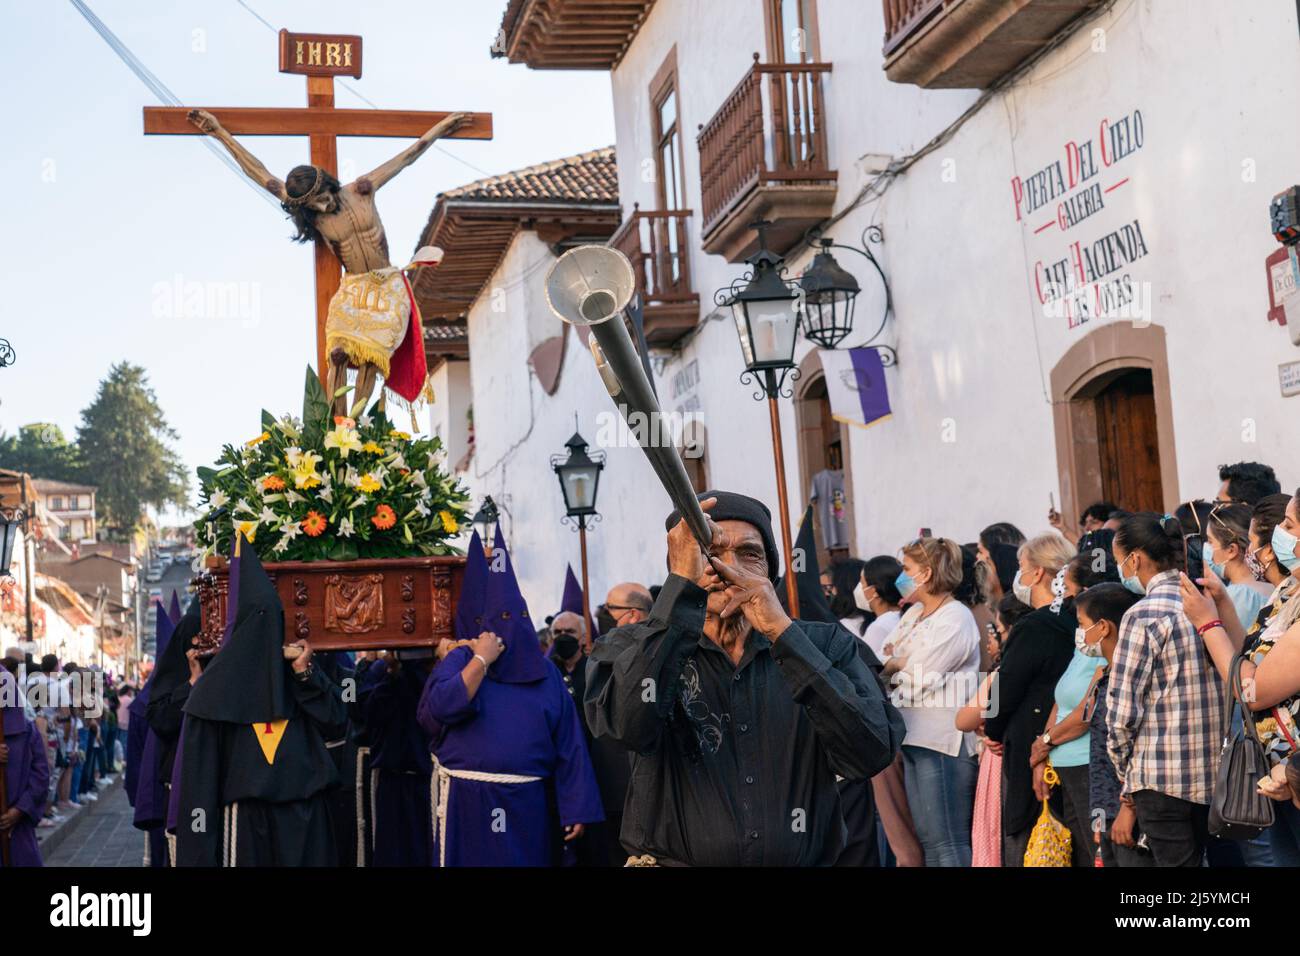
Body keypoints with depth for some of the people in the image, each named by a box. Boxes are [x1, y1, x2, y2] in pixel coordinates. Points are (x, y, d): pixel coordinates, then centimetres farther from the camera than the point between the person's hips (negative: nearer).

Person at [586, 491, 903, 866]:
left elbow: (872, 753, -13)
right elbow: (627, 725, -21)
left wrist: (782, 630, -17)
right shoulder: (634, 648, 0)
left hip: (805, 859, 2)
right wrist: (683, 584, -21)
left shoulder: (825, 645, 3)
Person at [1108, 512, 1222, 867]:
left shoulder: (1144, 615, -12)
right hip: (1213, 772, 7)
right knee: (1196, 858, 15)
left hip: (1163, 775, -7)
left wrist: (1126, 773, 1)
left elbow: (1123, 708, -11)